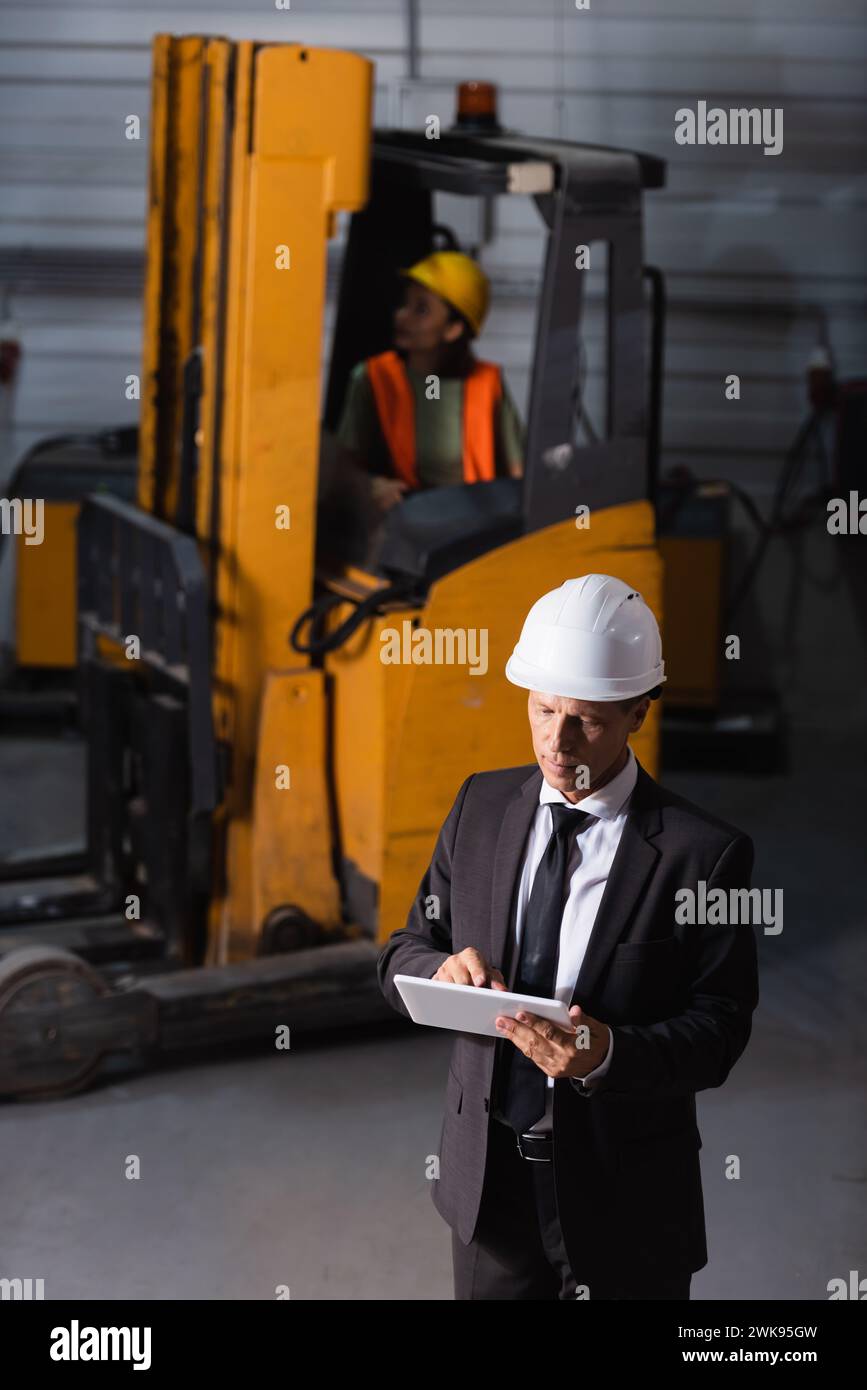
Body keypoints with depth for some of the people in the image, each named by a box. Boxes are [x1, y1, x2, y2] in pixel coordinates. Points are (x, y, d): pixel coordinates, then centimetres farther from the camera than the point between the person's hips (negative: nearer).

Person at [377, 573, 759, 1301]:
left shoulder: (705, 851, -13)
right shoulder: (482, 805, 1)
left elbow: (720, 1029, -12)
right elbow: (404, 953, 6)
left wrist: (610, 1054, -30)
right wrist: (442, 969, -17)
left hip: (623, 1198, -3)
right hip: (486, 1176, 4)